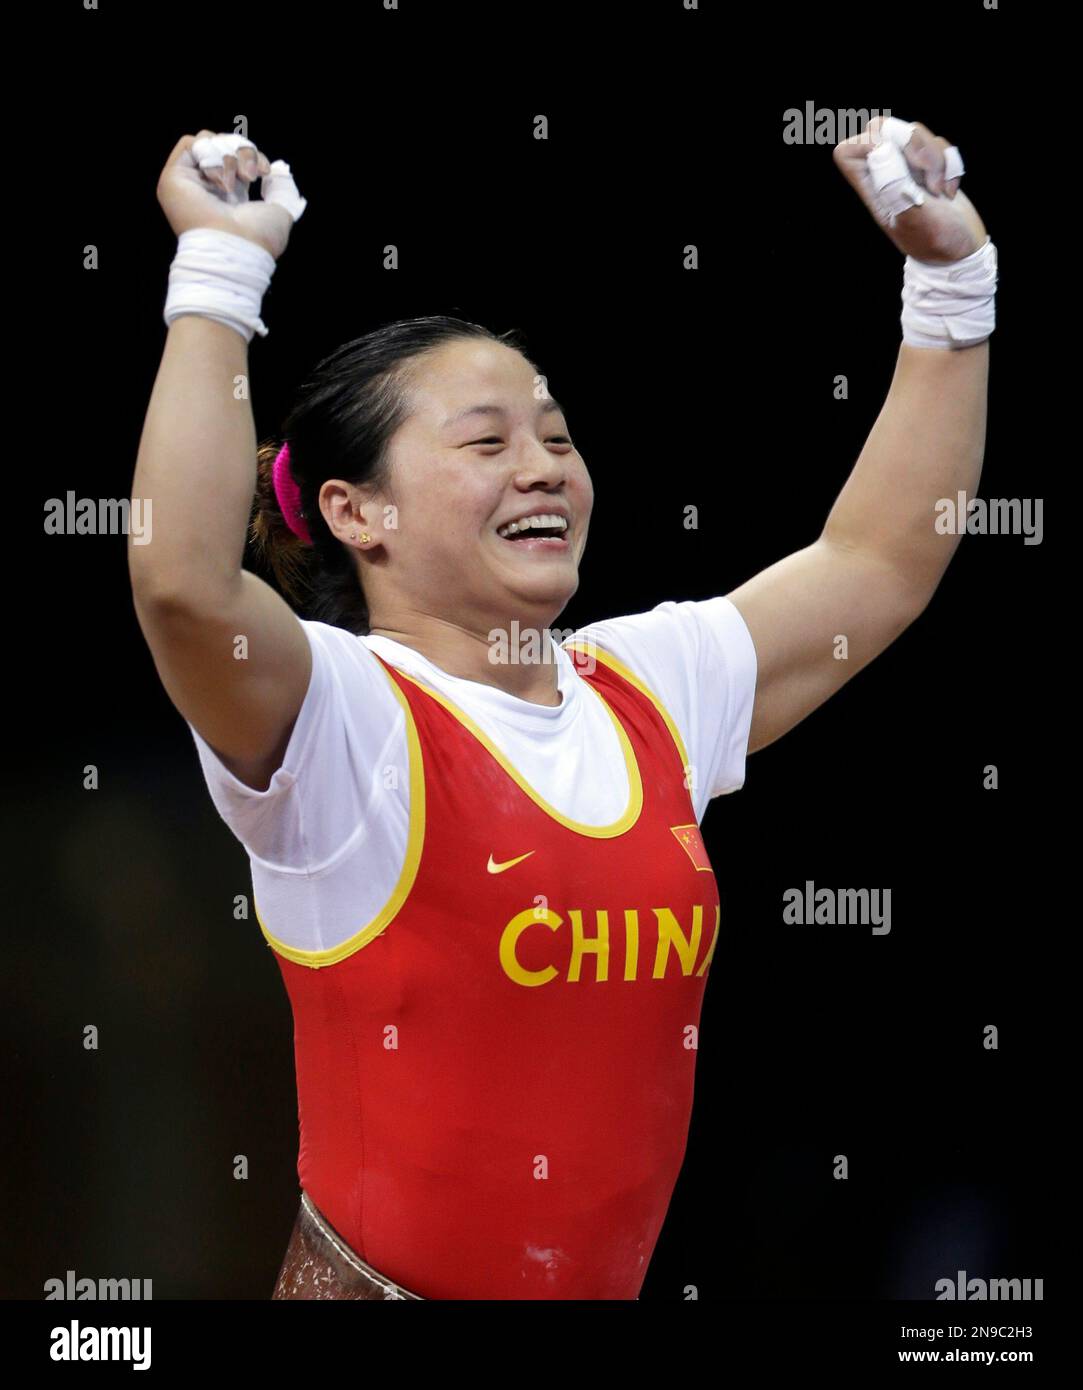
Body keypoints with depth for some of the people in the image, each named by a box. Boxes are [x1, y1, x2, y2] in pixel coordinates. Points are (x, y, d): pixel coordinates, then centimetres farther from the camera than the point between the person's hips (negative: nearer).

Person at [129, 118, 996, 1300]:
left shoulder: (651, 692, 8)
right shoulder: (342, 722, -11)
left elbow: (882, 560, 16)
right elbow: (184, 584, -31)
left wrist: (951, 273, 12)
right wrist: (220, 269, -28)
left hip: (611, 1284, 6)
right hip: (377, 1279, -6)